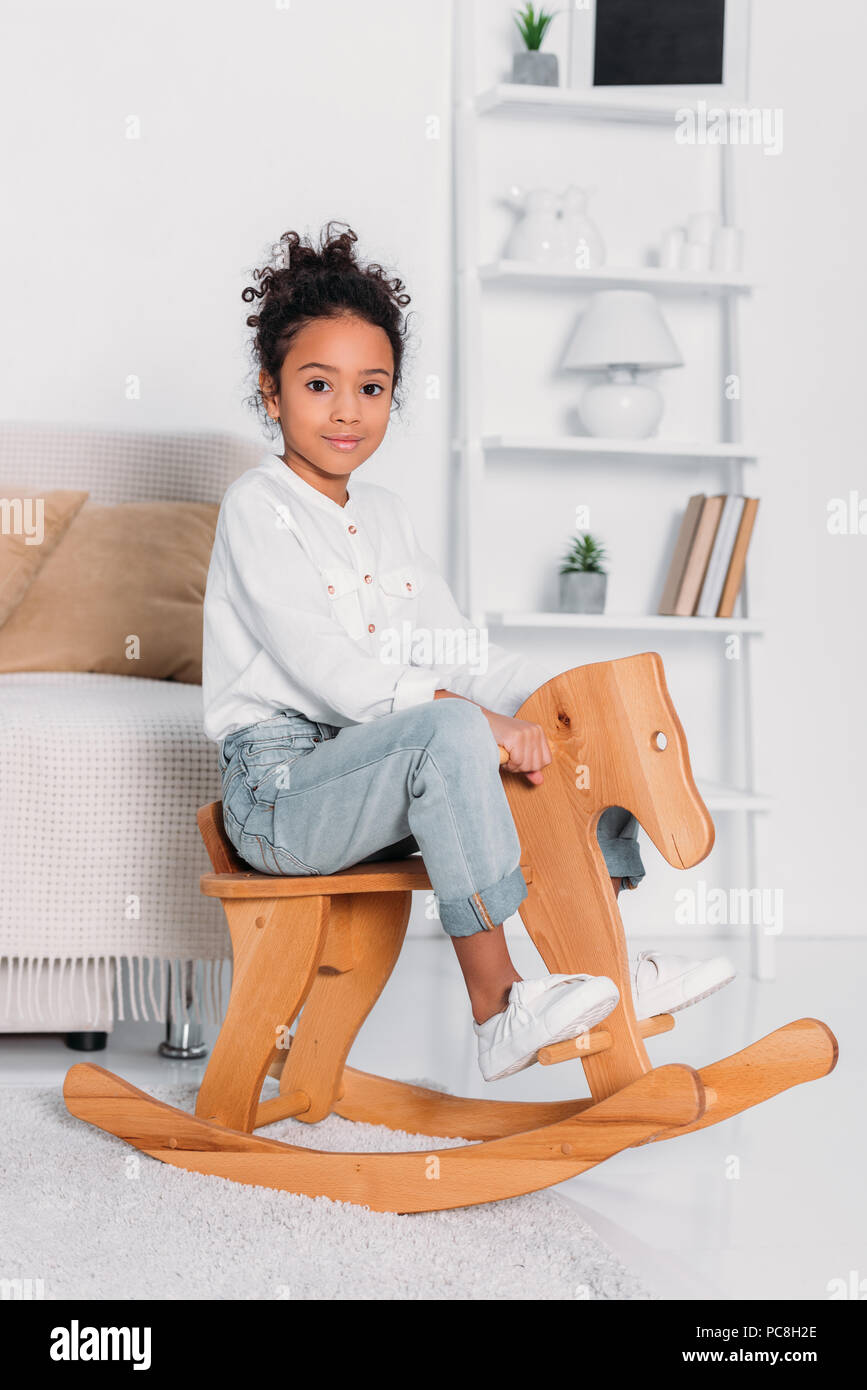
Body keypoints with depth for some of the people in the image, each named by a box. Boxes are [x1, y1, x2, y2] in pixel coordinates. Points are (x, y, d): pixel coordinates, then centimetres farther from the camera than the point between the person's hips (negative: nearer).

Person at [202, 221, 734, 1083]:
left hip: (375, 772, 8)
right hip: (277, 789, -8)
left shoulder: (385, 516, 16)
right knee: (451, 733, -34)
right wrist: (465, 716, -29)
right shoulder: (256, 507, -9)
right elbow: (321, 668, -21)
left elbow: (452, 651, 12)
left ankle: (608, 969, -1)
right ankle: (497, 1010, -32)